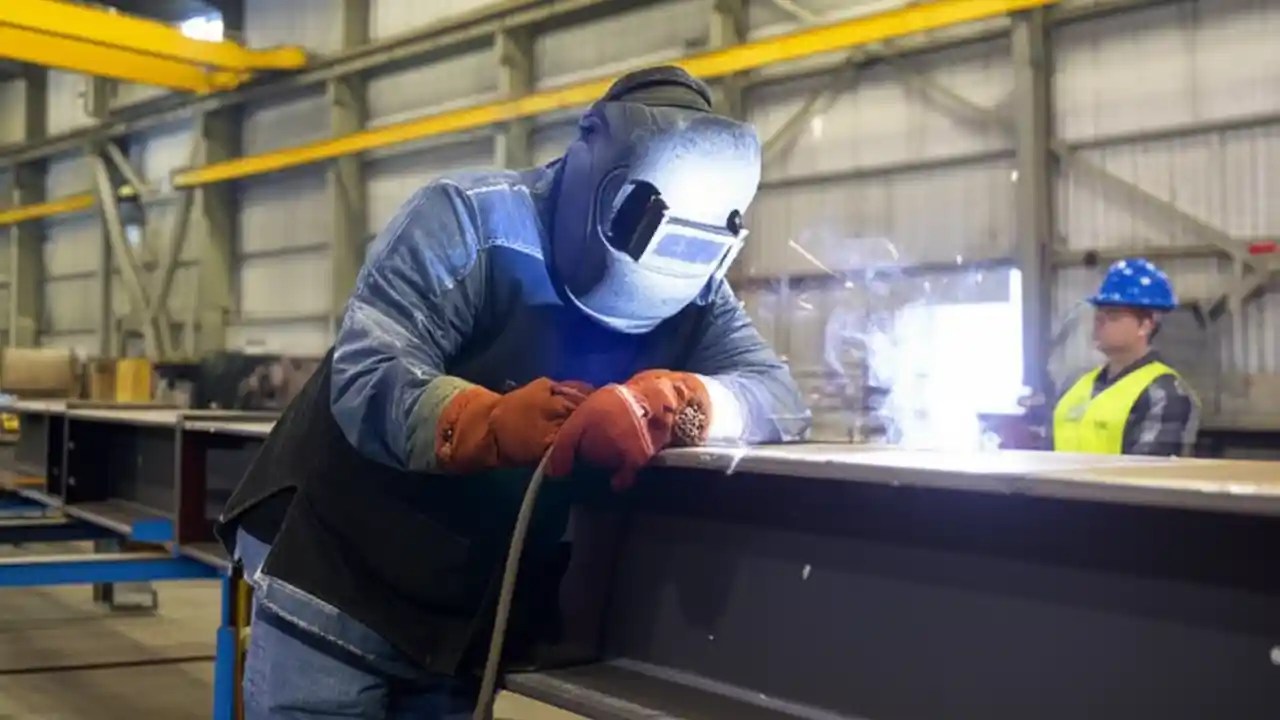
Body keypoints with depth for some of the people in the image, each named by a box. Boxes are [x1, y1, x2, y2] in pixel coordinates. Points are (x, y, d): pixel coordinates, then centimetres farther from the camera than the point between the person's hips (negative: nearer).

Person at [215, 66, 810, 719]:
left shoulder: (695, 294, 0)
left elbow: (780, 398, -14)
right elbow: (366, 381, -24)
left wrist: (663, 402, -36)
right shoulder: (470, 220, -16)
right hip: (337, 582, -4)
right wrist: (494, 423, -44)